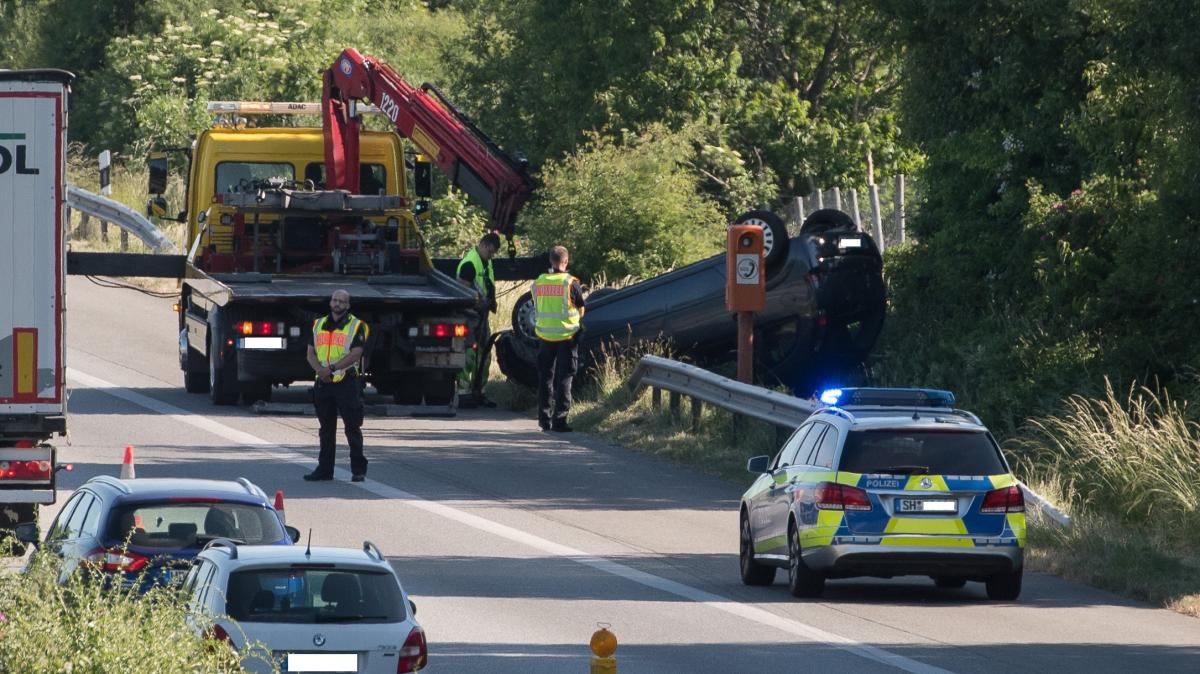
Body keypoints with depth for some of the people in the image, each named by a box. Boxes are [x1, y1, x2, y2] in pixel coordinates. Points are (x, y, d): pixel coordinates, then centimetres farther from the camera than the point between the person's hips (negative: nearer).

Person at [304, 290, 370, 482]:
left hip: (346, 381, -5)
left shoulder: (356, 326, -1)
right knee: (326, 428, 10)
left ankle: (358, 470, -1)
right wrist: (319, 369, -10)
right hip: (323, 384, 5)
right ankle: (324, 469, 15)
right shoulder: (318, 325, 14)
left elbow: (355, 354, -12)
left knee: (352, 427, -4)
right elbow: (311, 353, 10)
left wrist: (331, 368, -18)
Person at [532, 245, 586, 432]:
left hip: (544, 335, 3)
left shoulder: (538, 283, 1)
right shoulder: (571, 283, -10)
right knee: (564, 378, 1)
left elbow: (537, 310, 10)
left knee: (545, 377, 13)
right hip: (566, 336, -3)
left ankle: (544, 419, 15)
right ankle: (559, 419, -7)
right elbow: (581, 312, -1)